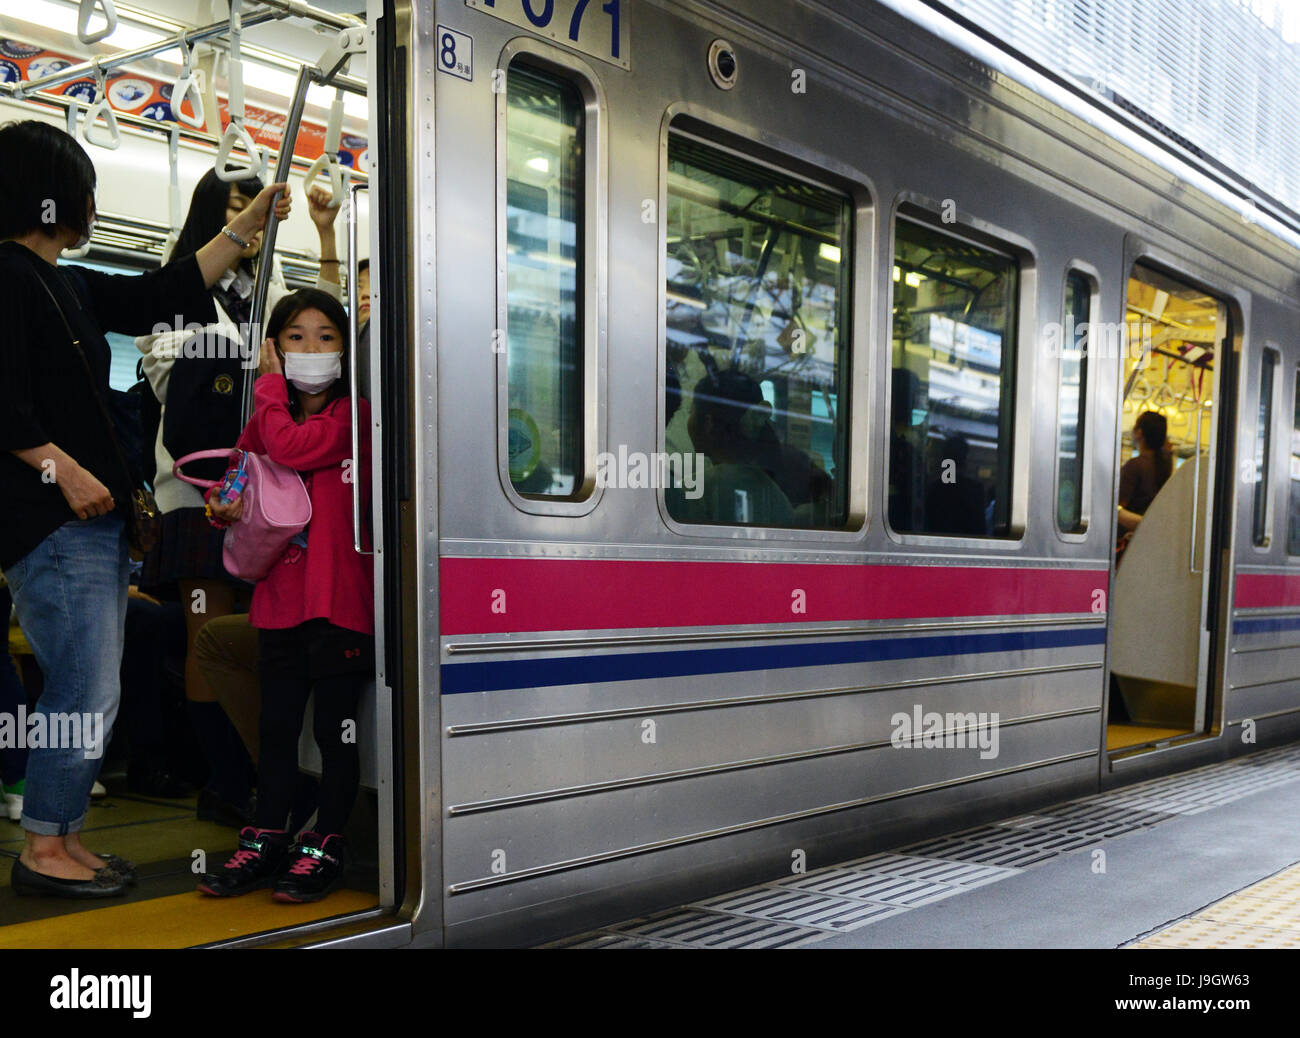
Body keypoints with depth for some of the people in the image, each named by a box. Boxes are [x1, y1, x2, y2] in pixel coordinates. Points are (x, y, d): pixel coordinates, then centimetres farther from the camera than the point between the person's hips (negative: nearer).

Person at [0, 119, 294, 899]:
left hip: (95, 517, 10)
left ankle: (64, 837, 21)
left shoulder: (70, 286, 18)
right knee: (86, 691, -7)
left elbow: (164, 293, 22)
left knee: (91, 689, 12)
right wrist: (65, 469, -19)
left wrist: (249, 225, 25)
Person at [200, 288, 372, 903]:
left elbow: (291, 448, -20)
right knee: (276, 725, 13)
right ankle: (267, 839, 25)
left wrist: (269, 386, -6)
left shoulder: (353, 412, -5)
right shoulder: (266, 418, 14)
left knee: (335, 727, 3)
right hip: (281, 599, 6)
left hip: (340, 598, -6)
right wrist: (226, 505, 2)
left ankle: (326, 844, 16)